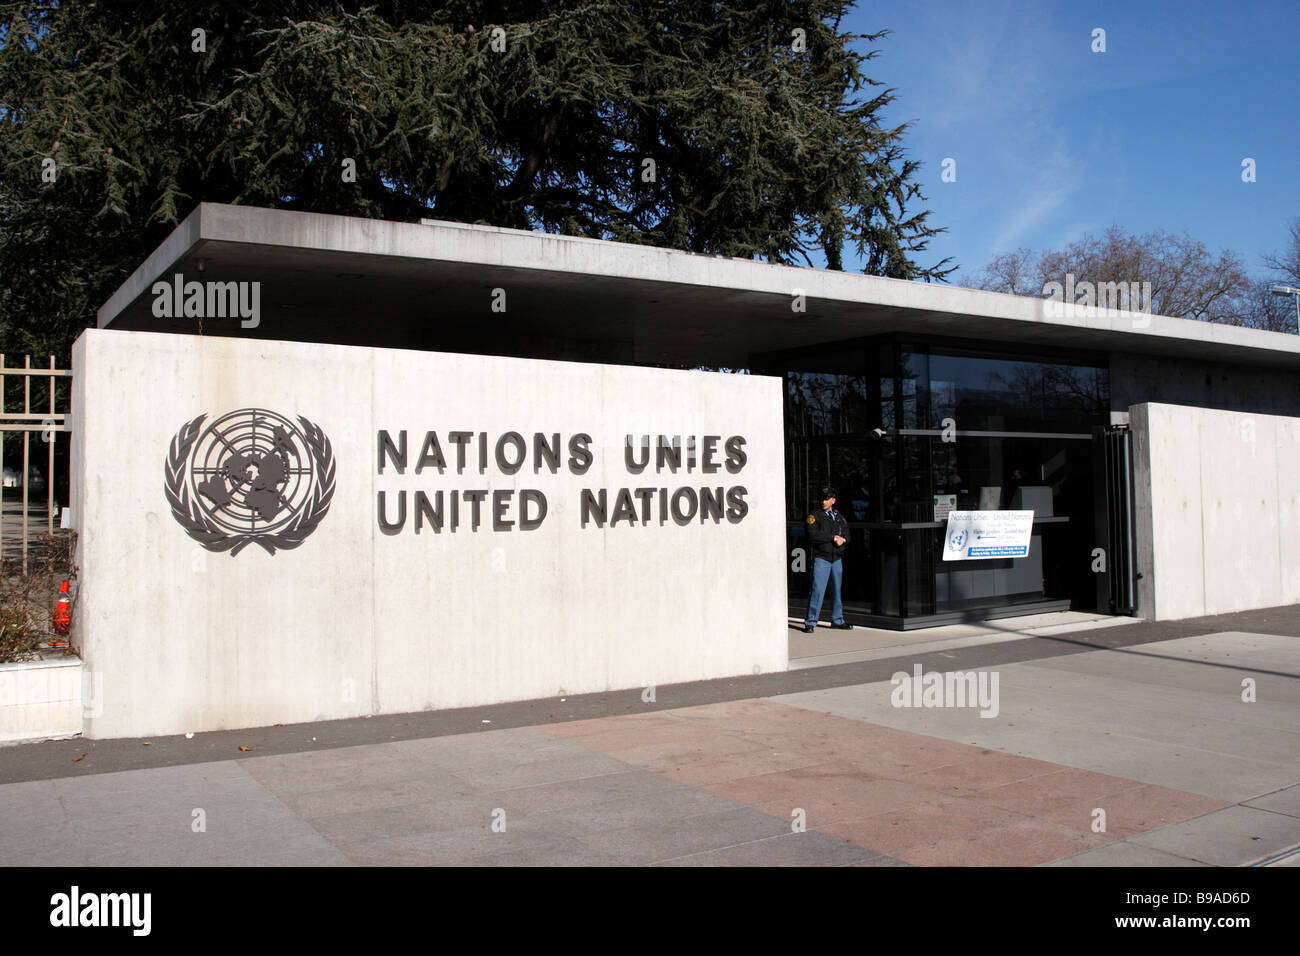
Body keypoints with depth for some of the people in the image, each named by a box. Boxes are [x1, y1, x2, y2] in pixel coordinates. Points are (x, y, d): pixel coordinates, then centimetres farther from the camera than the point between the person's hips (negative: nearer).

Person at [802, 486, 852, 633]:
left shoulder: (839, 516, 16)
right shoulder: (814, 515, -2)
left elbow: (847, 535, 13)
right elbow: (813, 535, -15)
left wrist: (842, 540, -10)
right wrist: (833, 538, -13)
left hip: (837, 558, 6)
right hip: (821, 558, -6)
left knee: (838, 589, 10)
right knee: (818, 589, -11)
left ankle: (837, 621, 21)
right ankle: (810, 622, -6)